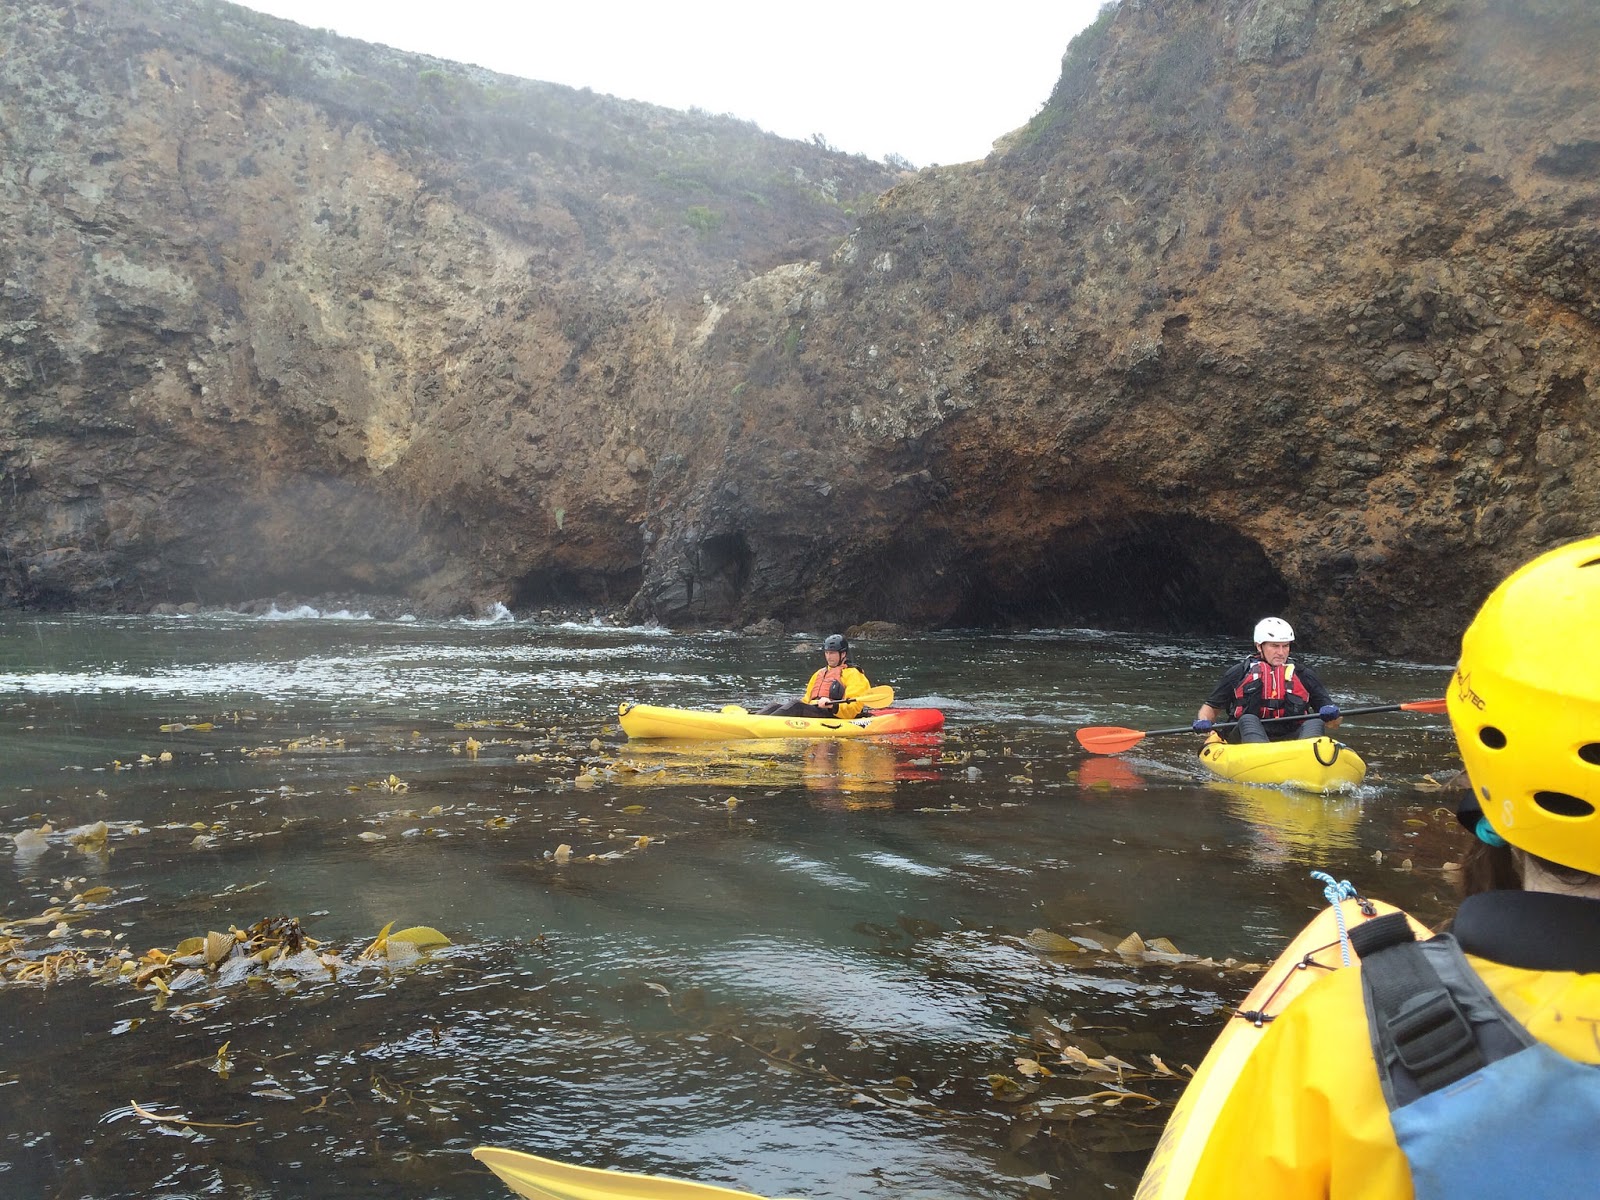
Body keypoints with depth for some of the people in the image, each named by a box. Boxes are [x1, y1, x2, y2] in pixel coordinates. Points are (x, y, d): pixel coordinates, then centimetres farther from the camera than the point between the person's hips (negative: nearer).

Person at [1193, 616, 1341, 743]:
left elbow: (1333, 724, 14)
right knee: (1248, 720, -30)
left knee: (1315, 723, -23)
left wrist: (1331, 715, -11)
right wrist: (1203, 722, -8)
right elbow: (1211, 708, 16)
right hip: (1247, 741, -2)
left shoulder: (1303, 676, 18)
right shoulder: (1240, 674, 13)